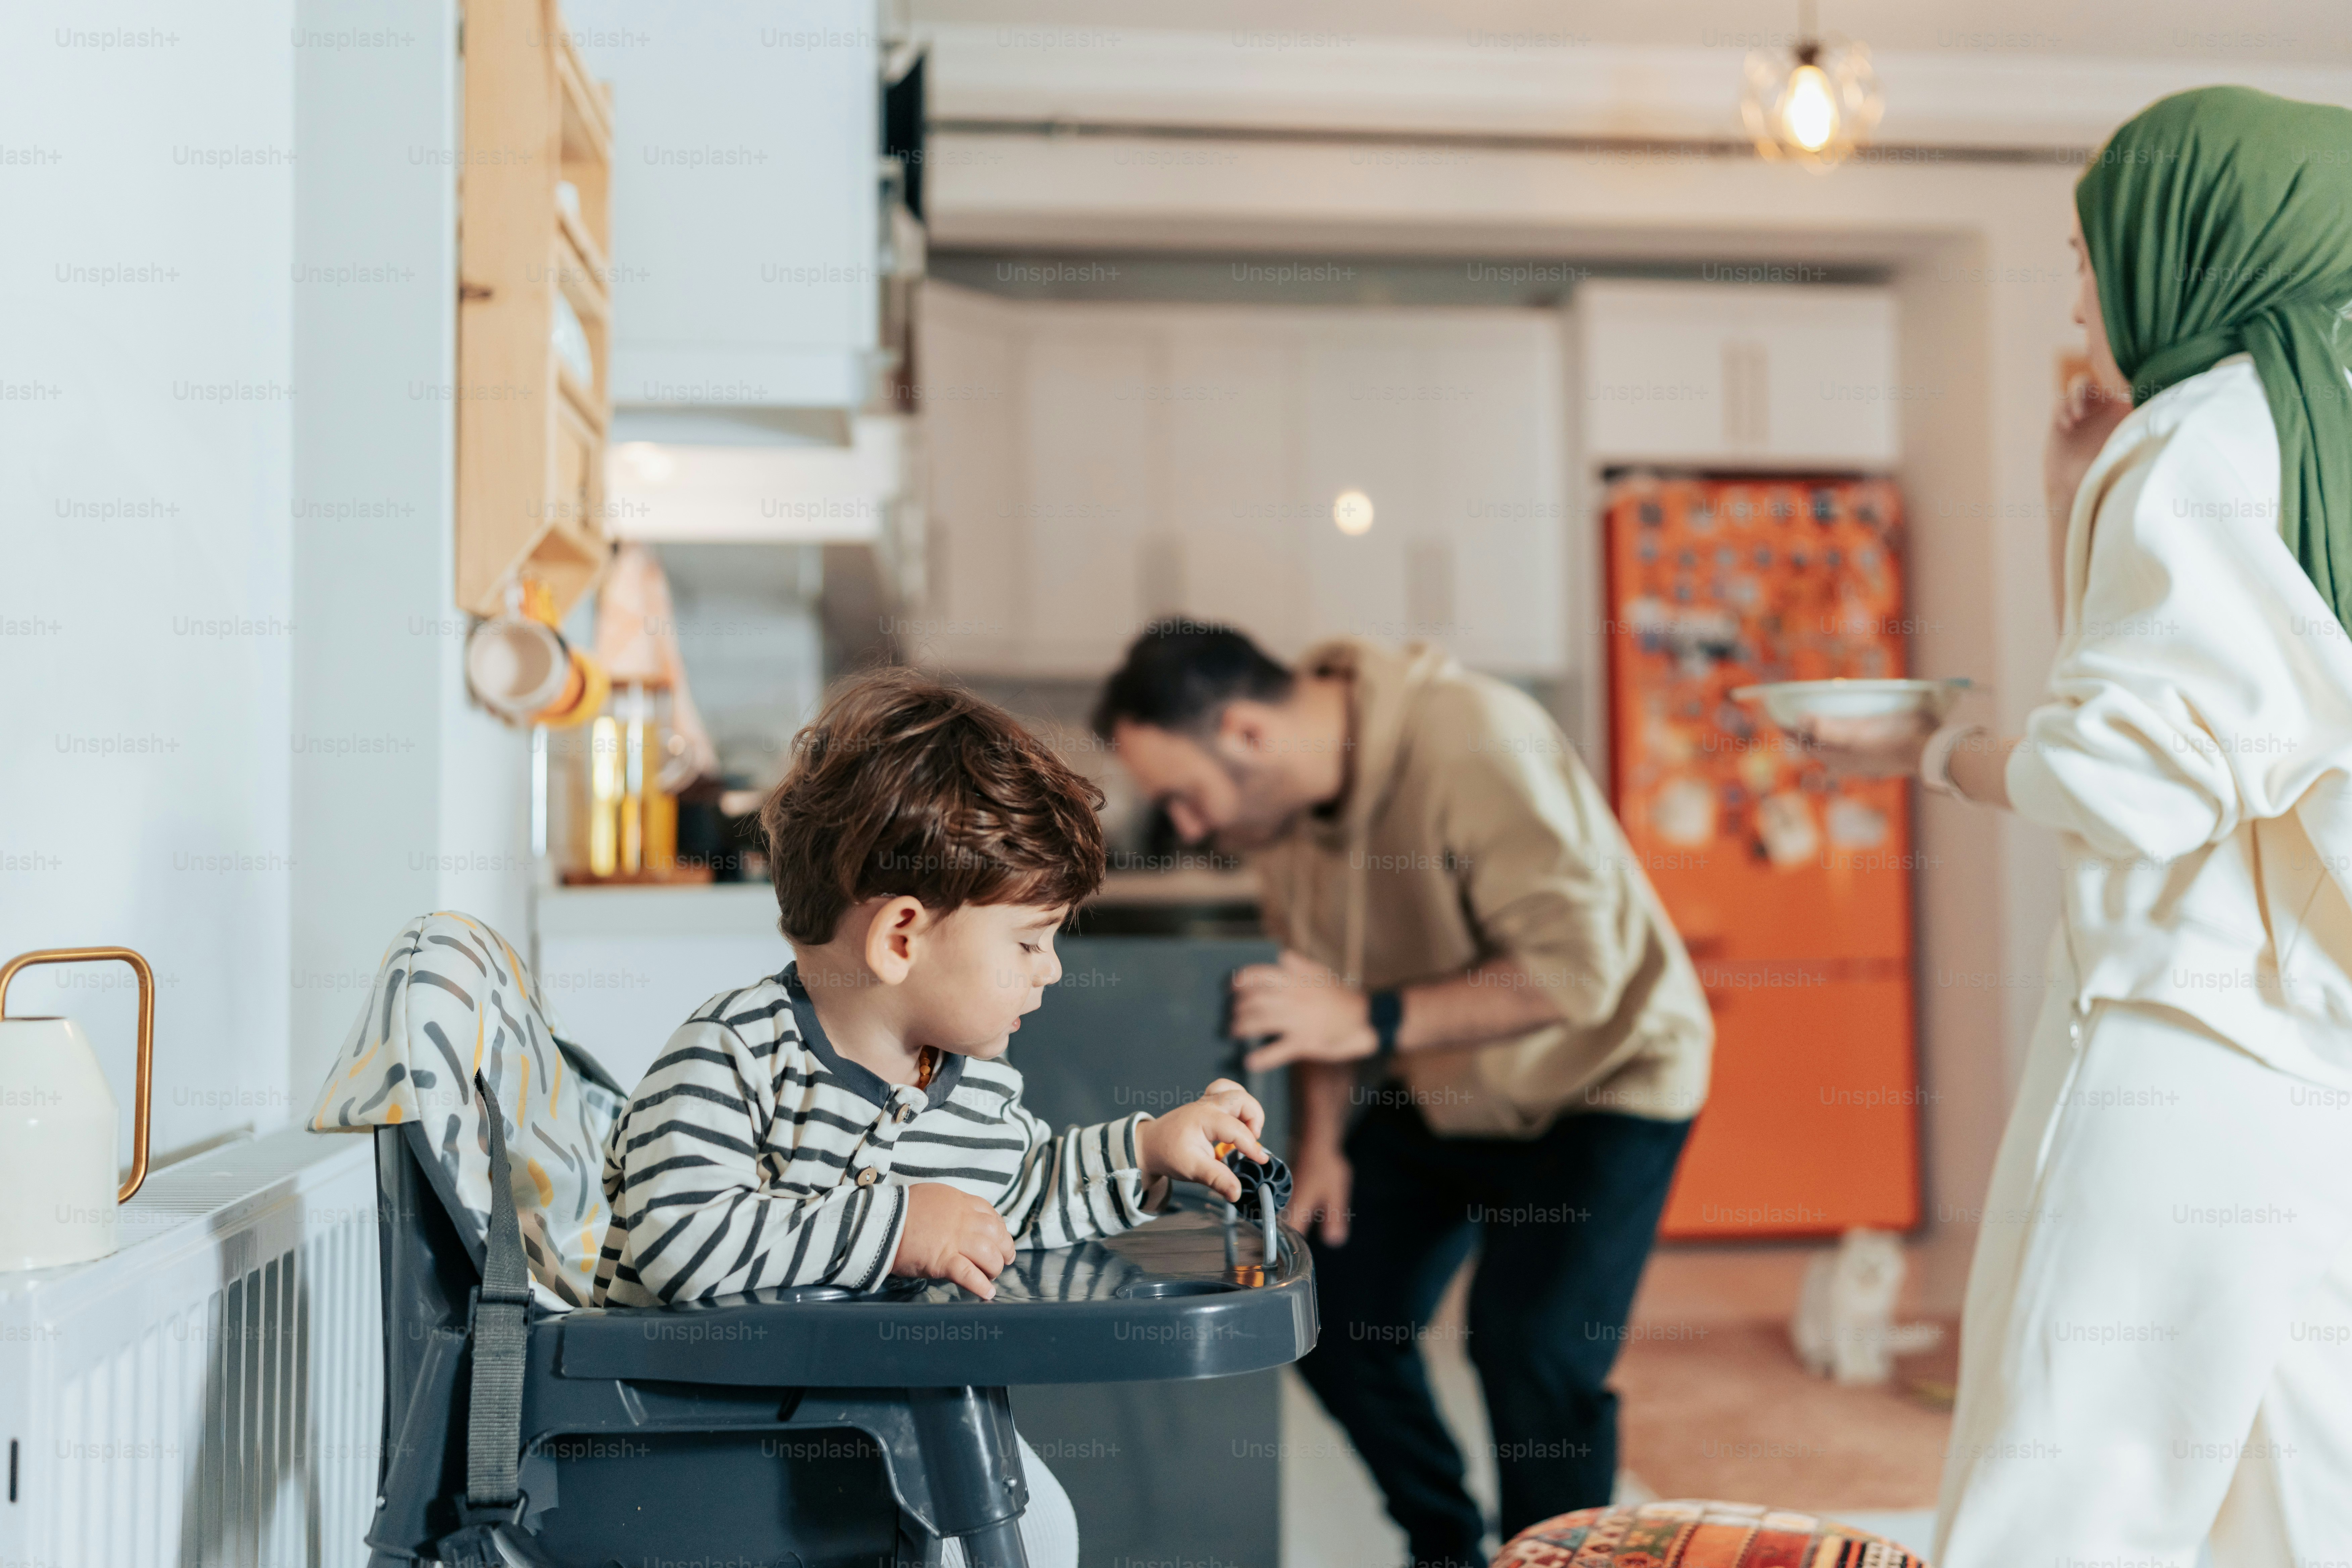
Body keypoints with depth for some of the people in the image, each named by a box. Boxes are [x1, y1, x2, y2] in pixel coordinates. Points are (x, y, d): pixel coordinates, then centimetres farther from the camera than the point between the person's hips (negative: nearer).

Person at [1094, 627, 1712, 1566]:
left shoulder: (1474, 744, -32)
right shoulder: (1279, 795, -8)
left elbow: (1575, 970, -35)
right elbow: (1318, 970, 6)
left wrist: (1372, 1022, -36)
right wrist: (1321, 1137, -1)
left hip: (1600, 1077, -7)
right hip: (1437, 1092, 7)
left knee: (1532, 1350, -21)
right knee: (1334, 1316, 3)